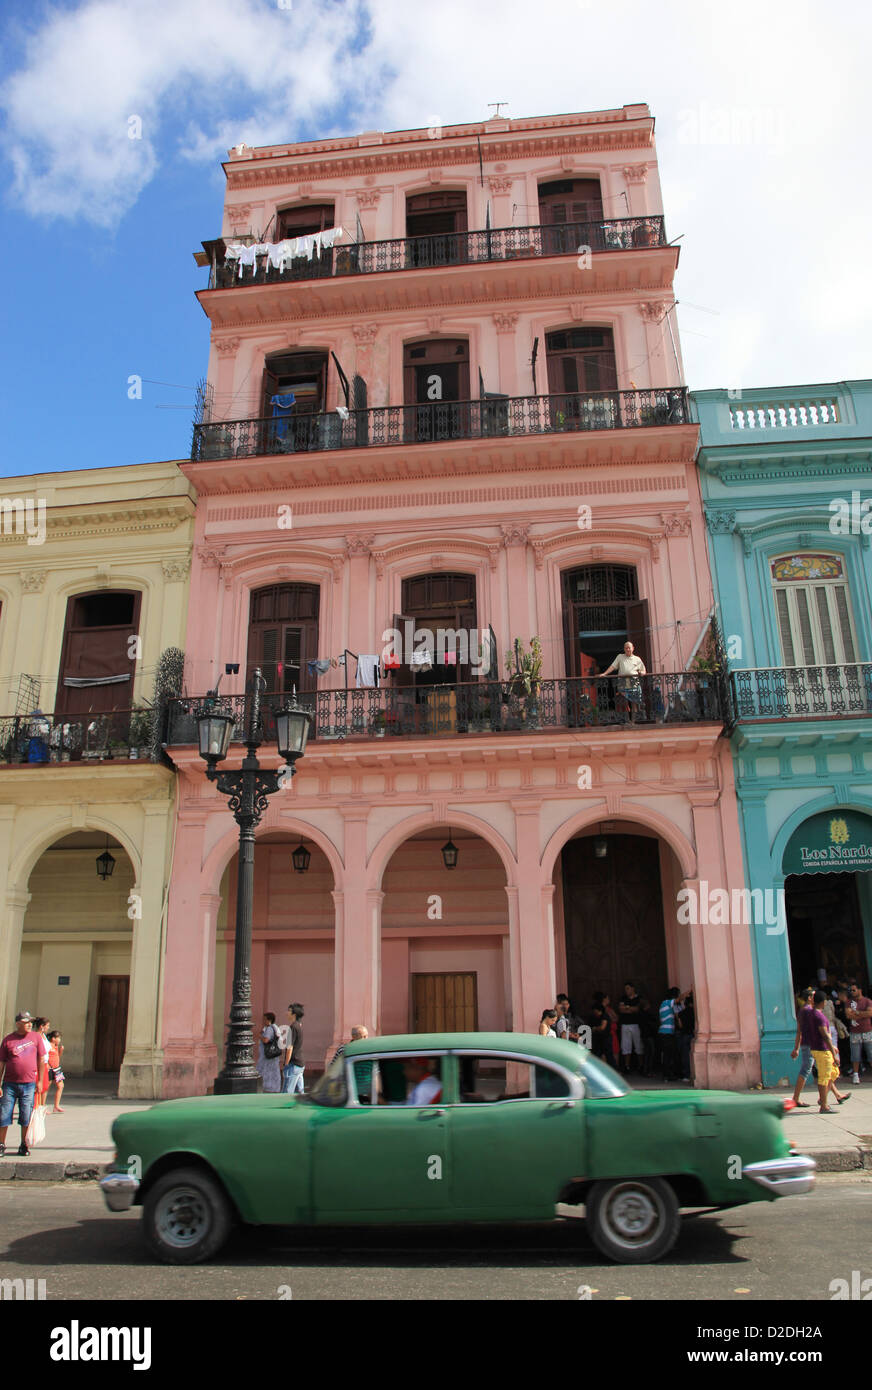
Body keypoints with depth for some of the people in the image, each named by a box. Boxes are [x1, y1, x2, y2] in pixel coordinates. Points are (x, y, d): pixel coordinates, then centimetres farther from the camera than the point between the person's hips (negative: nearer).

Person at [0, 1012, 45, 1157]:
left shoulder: (35, 1037, 3)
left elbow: (41, 1060, 7)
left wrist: (40, 1081, 4)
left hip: (29, 1084, 1)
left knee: (26, 1117, 4)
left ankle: (24, 1145, 18)